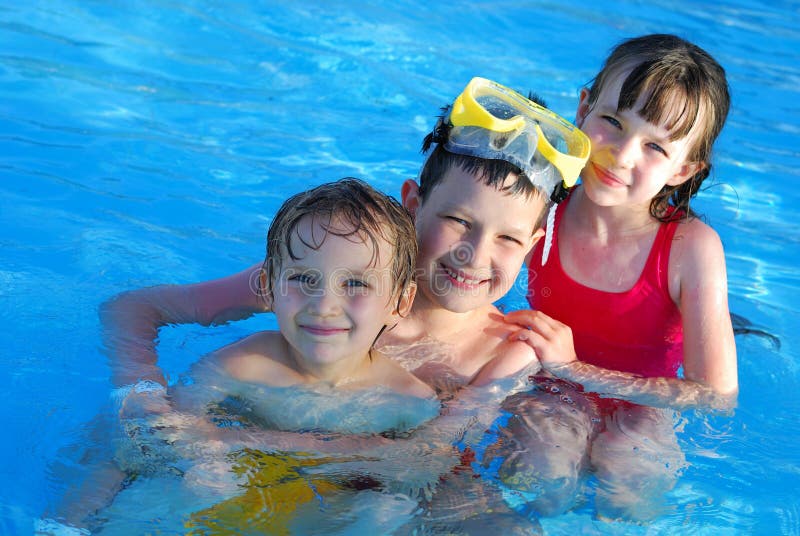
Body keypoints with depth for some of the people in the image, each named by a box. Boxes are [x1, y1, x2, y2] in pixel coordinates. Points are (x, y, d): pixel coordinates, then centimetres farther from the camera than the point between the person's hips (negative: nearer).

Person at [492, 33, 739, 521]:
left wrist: (575, 368, -28)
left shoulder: (692, 247, -25)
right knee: (538, 475, -29)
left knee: (629, 502, -27)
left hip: (641, 404, 0)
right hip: (551, 395, 0)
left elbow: (720, 397, -24)